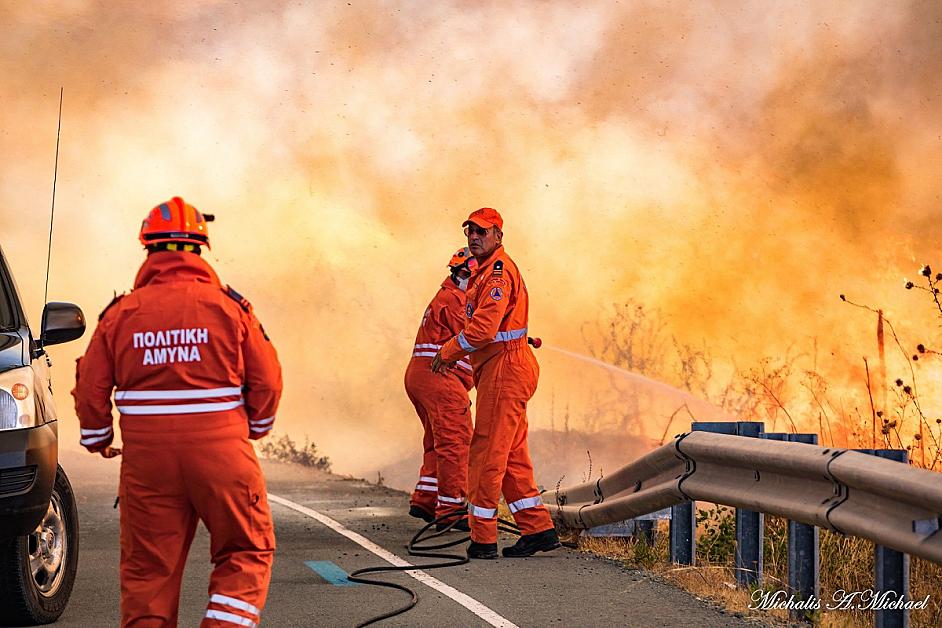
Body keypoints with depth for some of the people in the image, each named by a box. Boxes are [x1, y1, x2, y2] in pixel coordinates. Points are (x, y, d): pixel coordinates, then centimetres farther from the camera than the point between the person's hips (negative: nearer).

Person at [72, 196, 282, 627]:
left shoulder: (121, 313, 1)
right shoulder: (228, 307, -2)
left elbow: (91, 387, 4)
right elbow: (267, 380, 1)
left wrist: (97, 438, 22)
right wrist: (257, 427, 21)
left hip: (146, 458, 2)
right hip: (220, 453, -1)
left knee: (147, 567, 9)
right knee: (247, 550, 12)